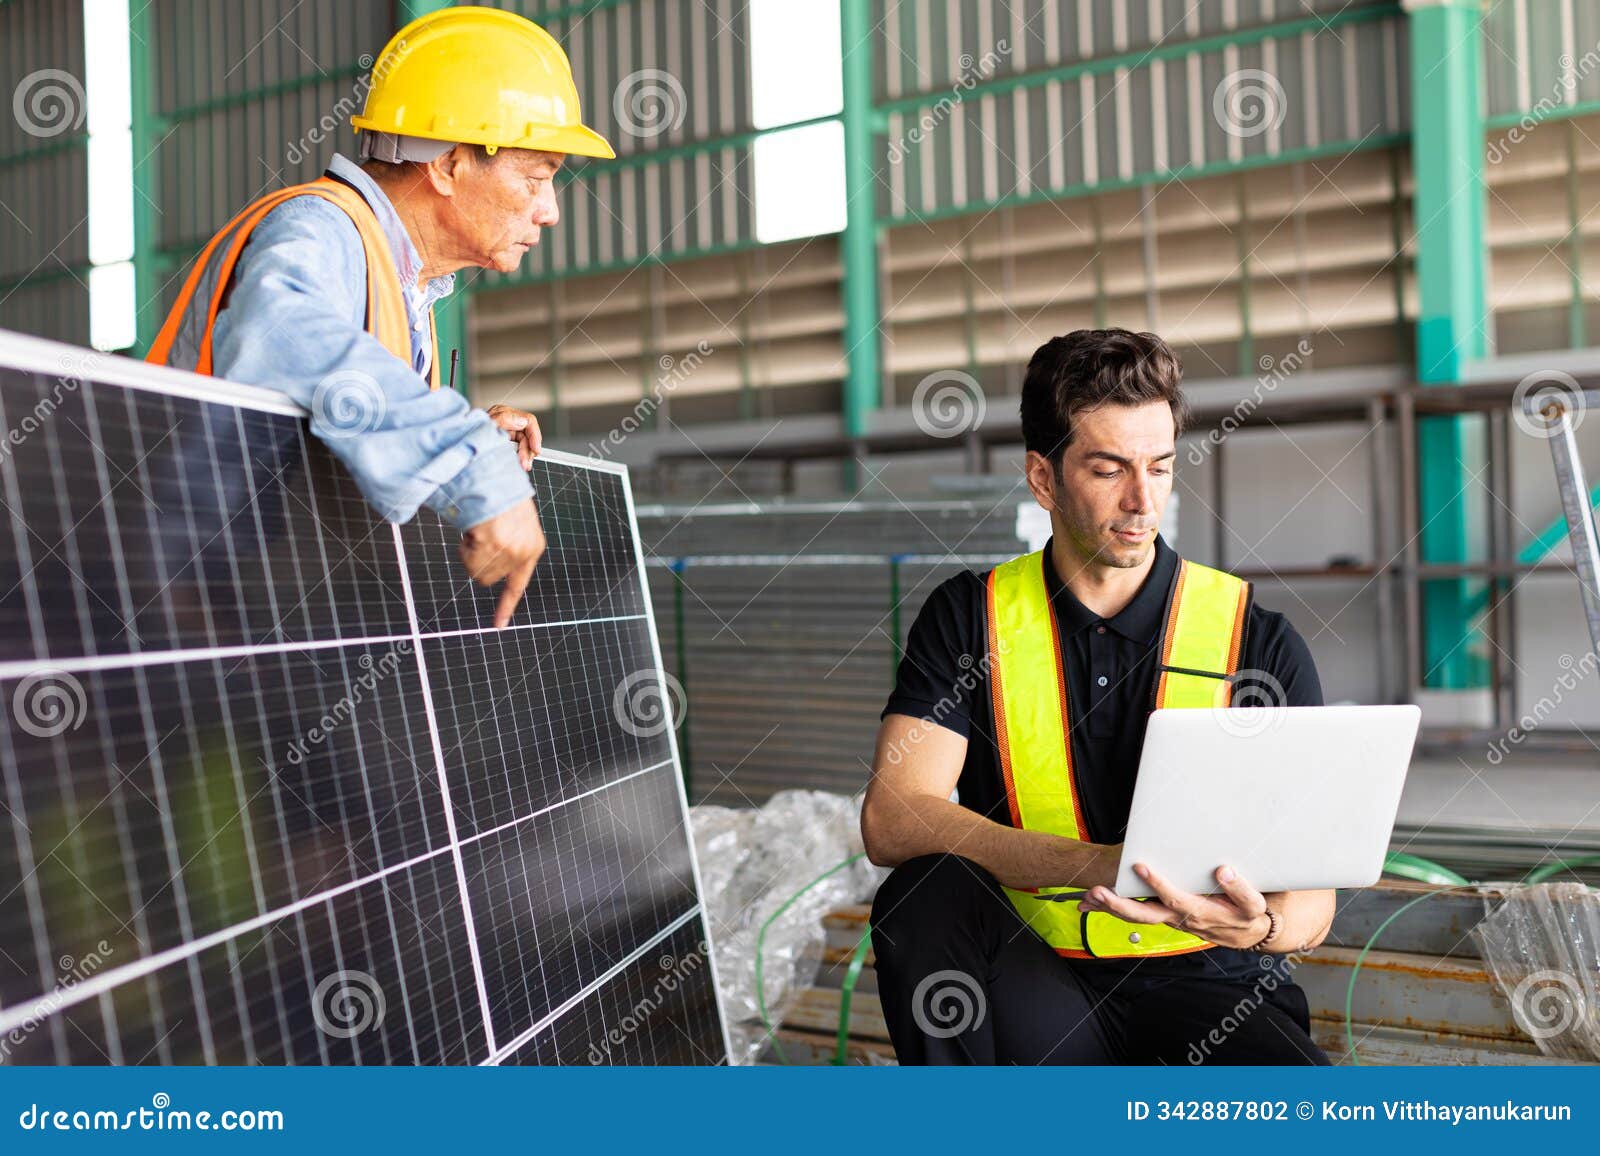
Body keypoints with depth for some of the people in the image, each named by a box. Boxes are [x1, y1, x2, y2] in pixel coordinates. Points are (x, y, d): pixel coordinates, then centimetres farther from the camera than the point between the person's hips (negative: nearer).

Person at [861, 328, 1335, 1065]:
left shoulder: (1258, 640, -2)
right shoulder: (970, 620, -1)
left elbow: (1312, 898, -5)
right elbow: (891, 818, -16)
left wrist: (1258, 926, -30)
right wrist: (1093, 865, -29)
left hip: (1205, 986, 0)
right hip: (1035, 992, 1)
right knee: (924, 893, -29)